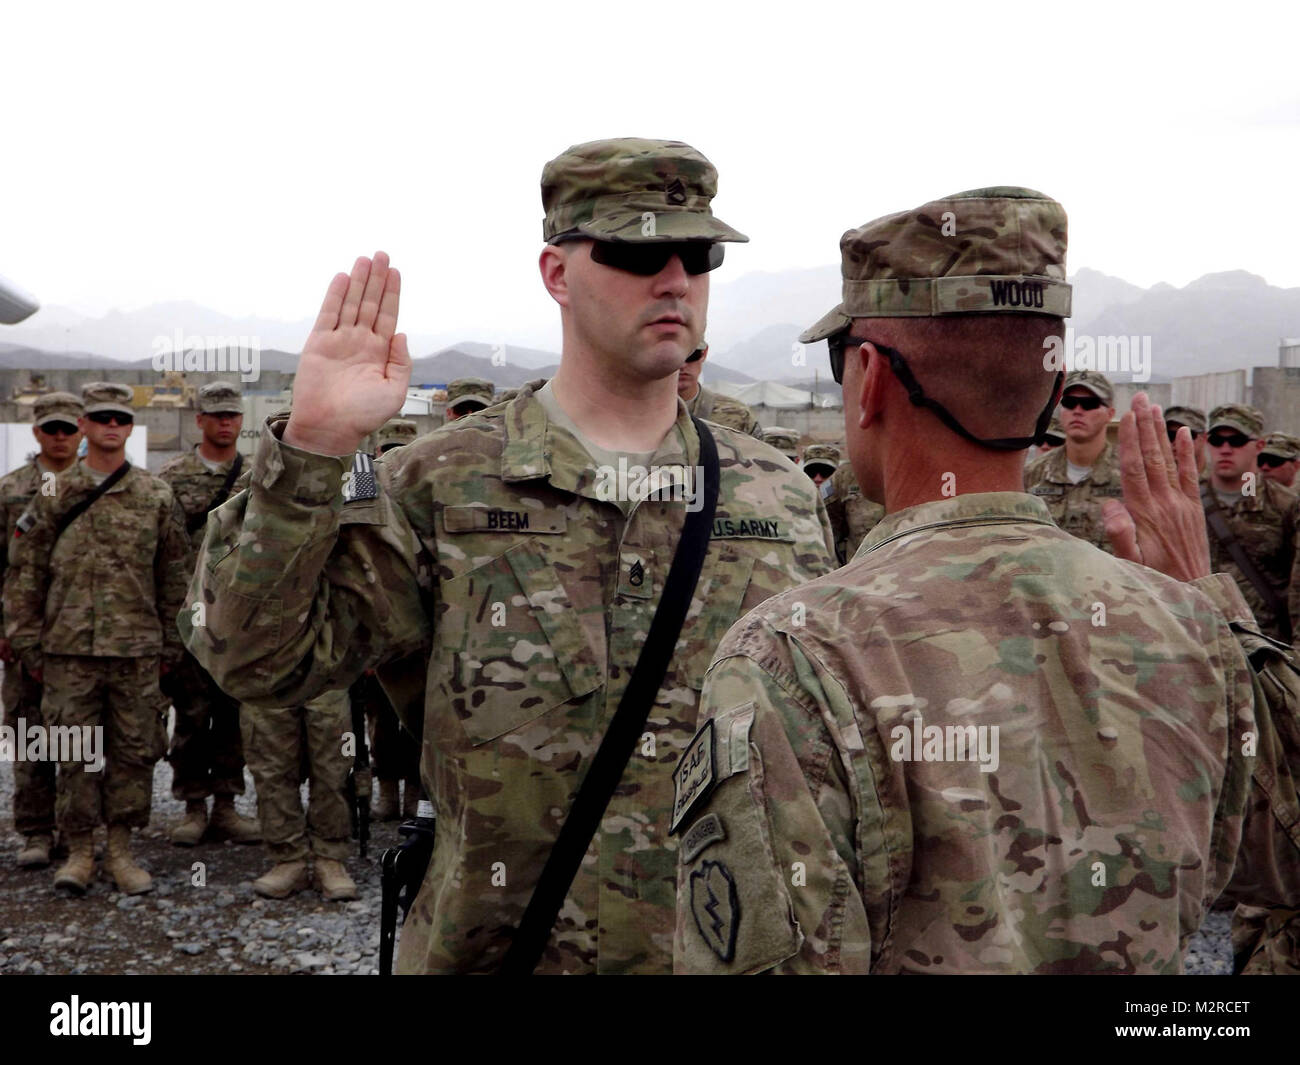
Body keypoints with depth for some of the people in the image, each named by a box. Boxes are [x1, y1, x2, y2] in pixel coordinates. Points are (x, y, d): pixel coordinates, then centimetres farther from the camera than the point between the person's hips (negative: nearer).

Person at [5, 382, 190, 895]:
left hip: (138, 648, 1)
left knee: (135, 750, 4)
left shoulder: (157, 495, 6)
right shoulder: (53, 495, 4)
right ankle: (79, 850, 15)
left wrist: (171, 643, 9)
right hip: (69, 647, -1)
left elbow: (174, 574, 10)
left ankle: (120, 849, 16)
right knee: (76, 753, 3)